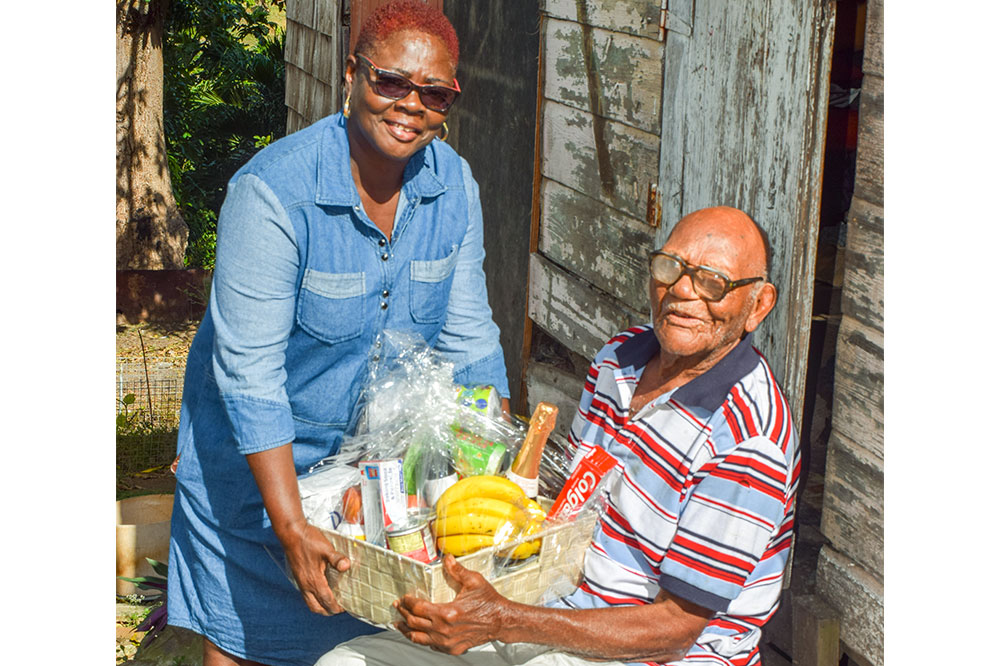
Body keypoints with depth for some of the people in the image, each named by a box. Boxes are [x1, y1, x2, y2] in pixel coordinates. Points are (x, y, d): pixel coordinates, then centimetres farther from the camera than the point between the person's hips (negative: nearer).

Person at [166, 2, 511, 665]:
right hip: (259, 455, -4)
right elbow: (250, 370, -28)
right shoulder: (273, 190, -27)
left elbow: (468, 335, -2)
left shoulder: (454, 184, -10)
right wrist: (291, 526, -32)